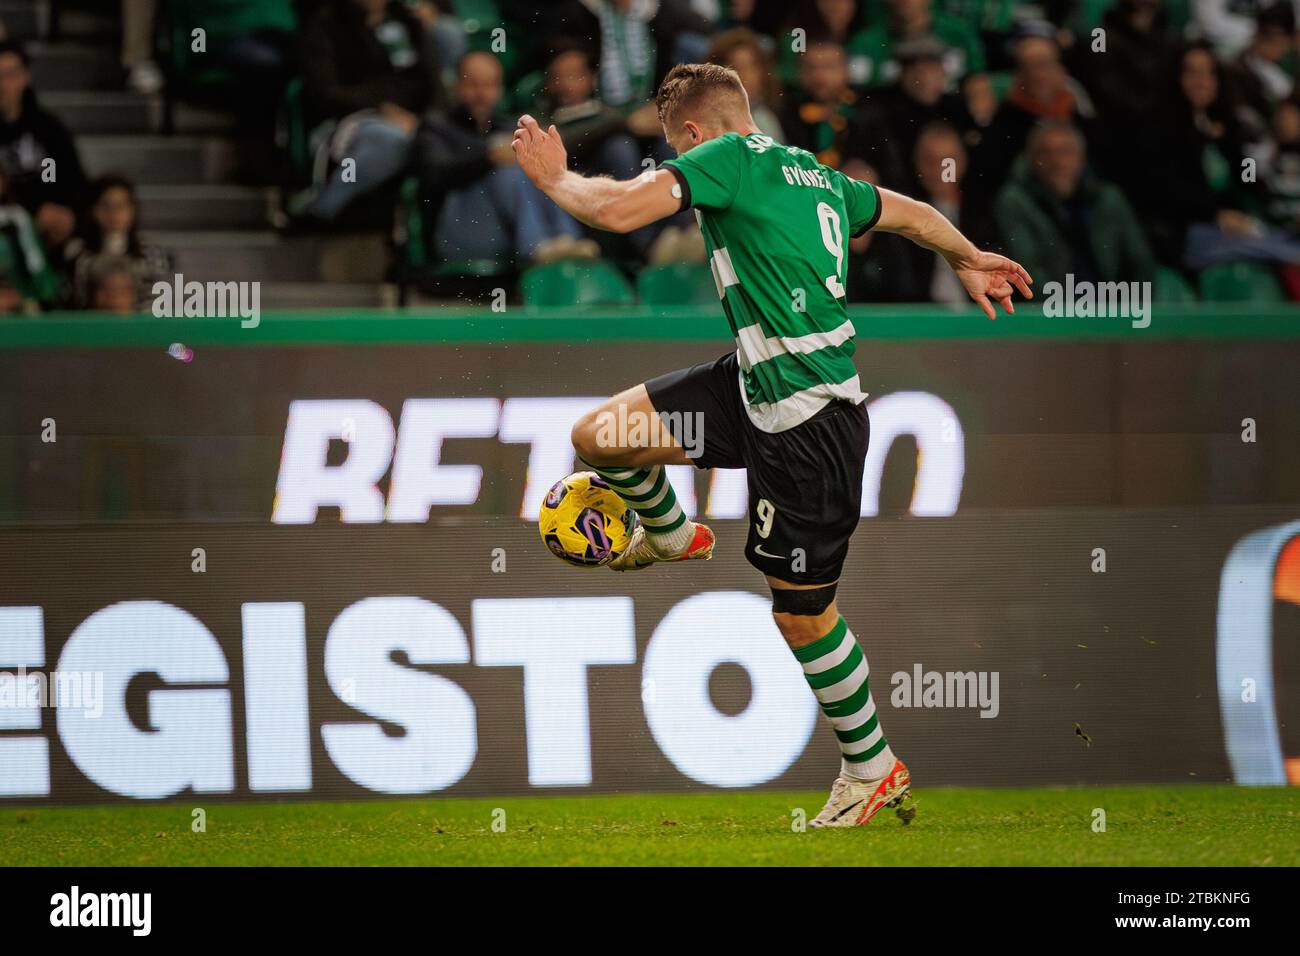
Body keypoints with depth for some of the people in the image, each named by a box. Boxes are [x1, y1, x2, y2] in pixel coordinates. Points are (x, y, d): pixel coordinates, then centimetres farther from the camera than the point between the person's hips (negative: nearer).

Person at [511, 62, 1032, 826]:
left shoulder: (730, 157, -11)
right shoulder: (813, 174, 13)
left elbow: (617, 210, -21)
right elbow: (911, 214, 28)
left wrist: (557, 178, -1)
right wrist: (969, 260, 46)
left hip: (810, 423, -9)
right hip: (757, 391, 9)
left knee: (804, 612, 4)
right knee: (598, 437, 7)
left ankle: (874, 768, 19)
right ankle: (670, 534, 37)